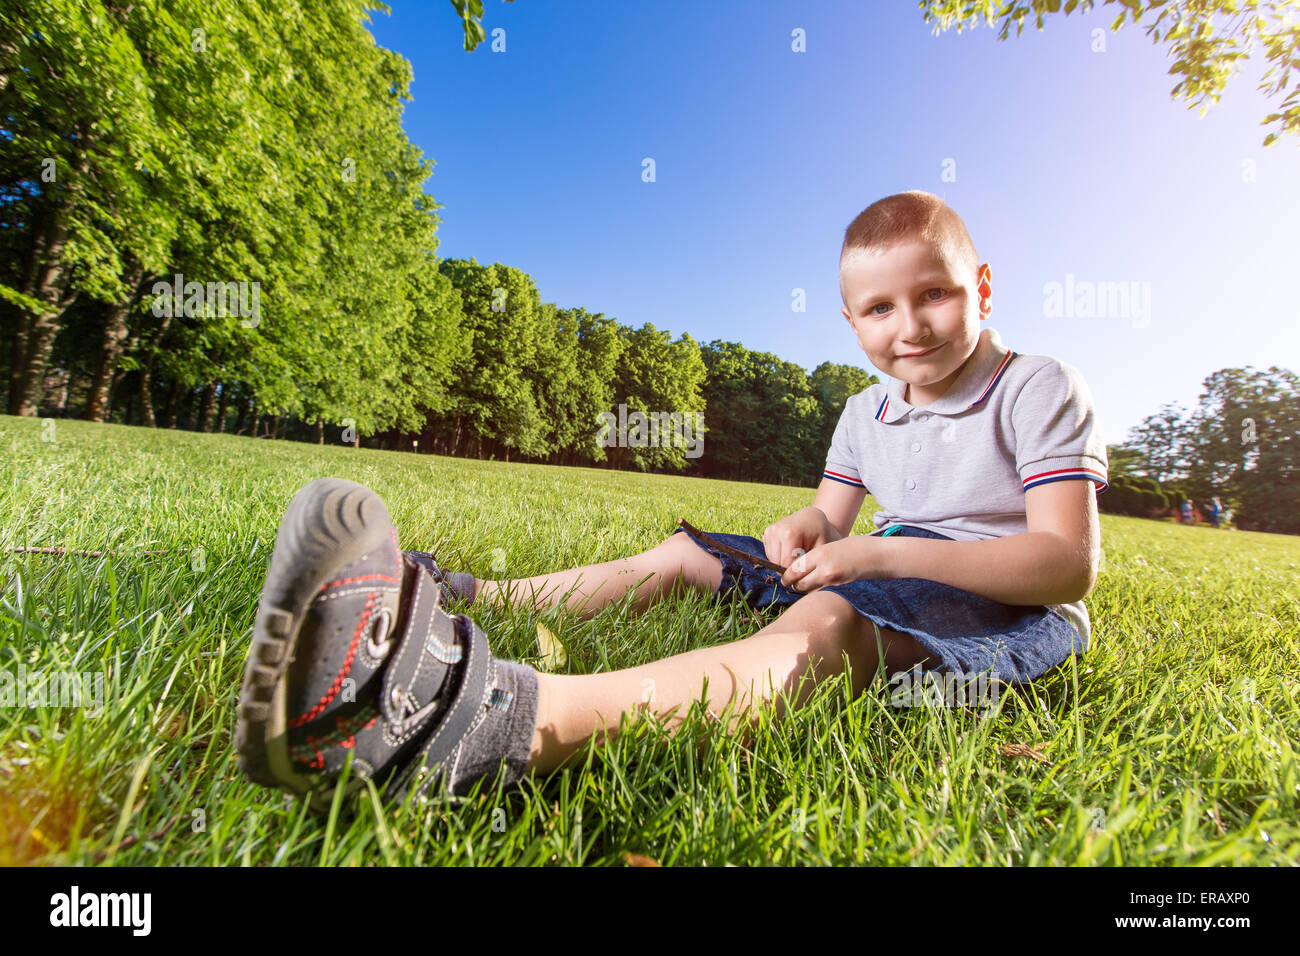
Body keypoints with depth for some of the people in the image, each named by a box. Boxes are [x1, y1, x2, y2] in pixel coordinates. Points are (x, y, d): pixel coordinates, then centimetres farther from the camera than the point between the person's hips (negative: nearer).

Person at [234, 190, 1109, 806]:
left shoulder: (1042, 389, -8)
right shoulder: (866, 413, 10)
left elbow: (1069, 566, -18)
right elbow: (833, 514, 13)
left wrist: (888, 553, -27)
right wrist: (804, 528, -13)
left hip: (1012, 606, -6)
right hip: (886, 578, 7)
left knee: (822, 626, -41)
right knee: (680, 556, 1)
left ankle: (496, 723, -65)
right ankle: (466, 601, 2)